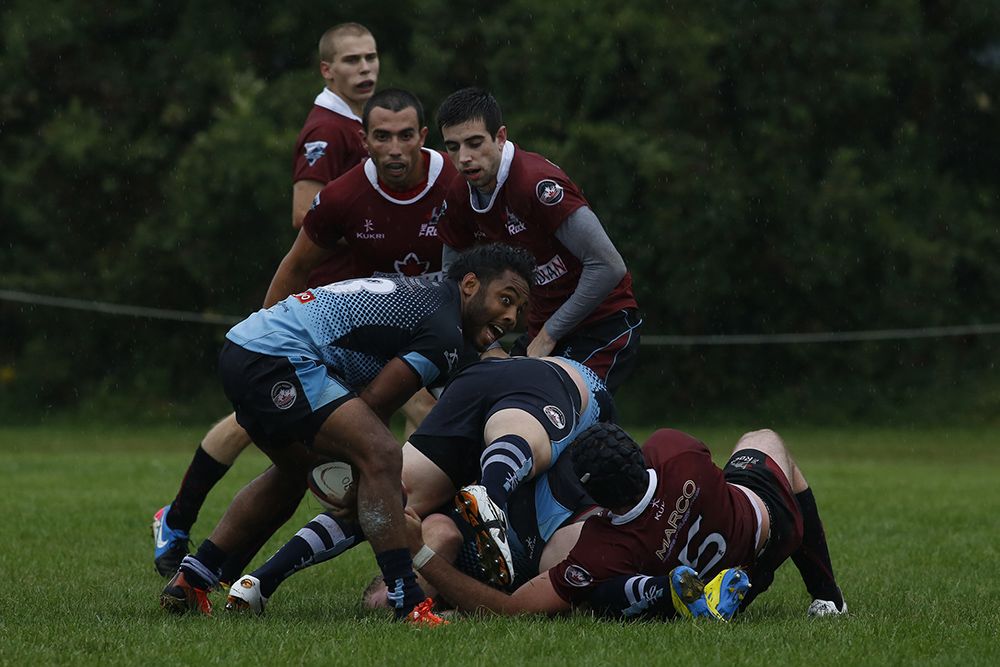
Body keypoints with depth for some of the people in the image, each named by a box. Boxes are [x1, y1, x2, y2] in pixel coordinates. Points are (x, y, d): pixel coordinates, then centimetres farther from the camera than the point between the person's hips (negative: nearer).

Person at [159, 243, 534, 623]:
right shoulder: (444, 333, -6)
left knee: (295, 470, 32)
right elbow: (370, 406, -6)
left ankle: (189, 581, 38)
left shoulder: (413, 292, 24)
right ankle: (408, 605, -23)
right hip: (279, 361, -11)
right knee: (380, 456, -19)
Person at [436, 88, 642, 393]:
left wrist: (549, 336, -17)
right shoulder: (460, 196, 1)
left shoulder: (538, 183, -23)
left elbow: (609, 267, -25)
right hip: (543, 326, 8)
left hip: (603, 326, -8)